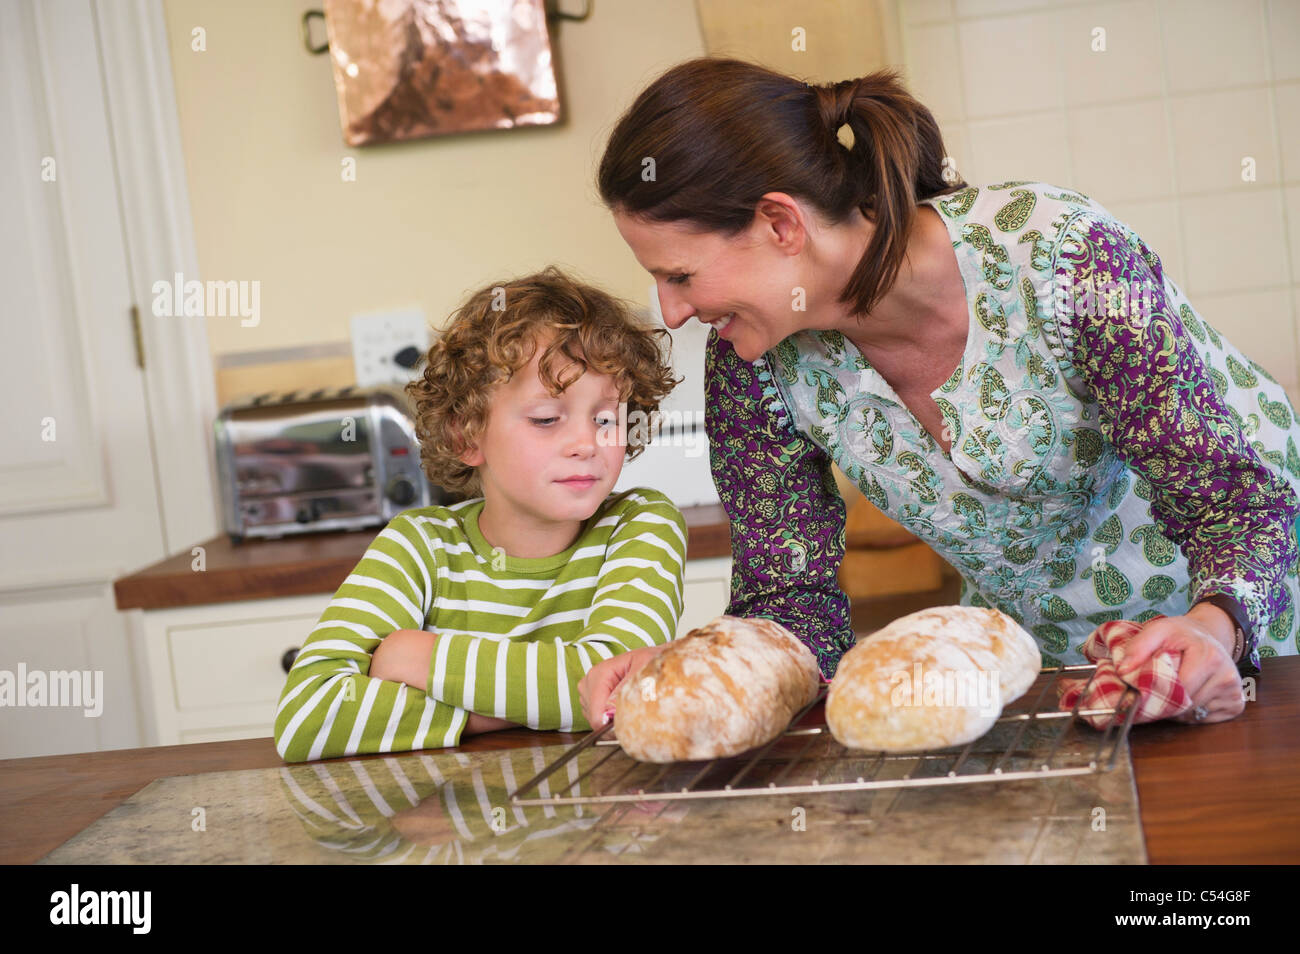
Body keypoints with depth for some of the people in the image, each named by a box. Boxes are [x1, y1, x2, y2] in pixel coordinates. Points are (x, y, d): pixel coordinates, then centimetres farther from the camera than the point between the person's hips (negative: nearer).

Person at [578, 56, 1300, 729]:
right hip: (1036, 646, 4)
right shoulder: (754, 358, -17)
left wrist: (1212, 629, -45)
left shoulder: (1063, 257, -30)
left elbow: (1233, 493, -24)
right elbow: (791, 596, -9)